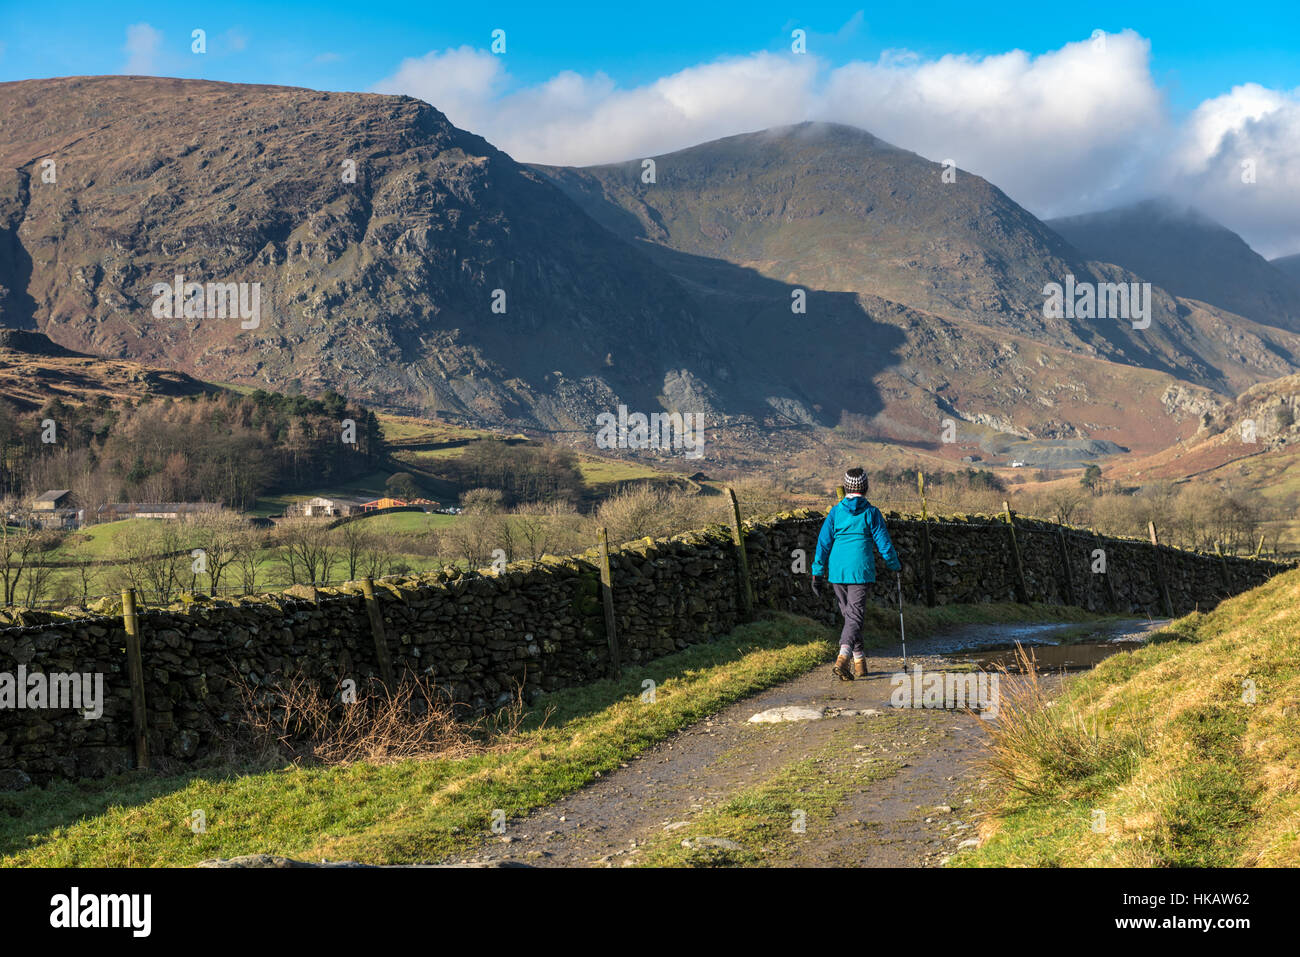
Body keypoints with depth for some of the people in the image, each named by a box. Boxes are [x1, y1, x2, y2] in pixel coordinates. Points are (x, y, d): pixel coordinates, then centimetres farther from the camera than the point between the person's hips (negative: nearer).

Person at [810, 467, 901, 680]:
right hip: (860, 572, -3)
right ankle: (842, 660, -27)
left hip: (837, 572, 4)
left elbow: (823, 543, 2)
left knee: (850, 614, 17)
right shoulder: (871, 513, -2)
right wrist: (896, 565, 16)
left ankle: (859, 663, 24)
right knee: (855, 616, -6)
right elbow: (883, 543, 0)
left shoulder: (835, 512, 5)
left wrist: (817, 573, 4)